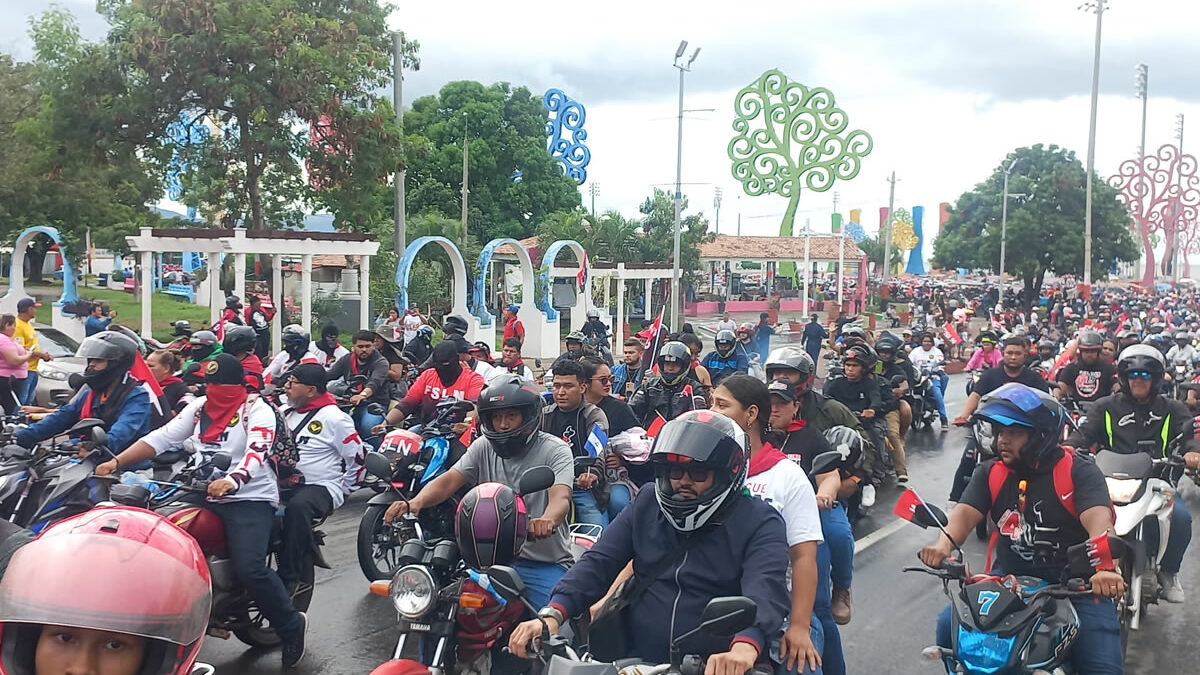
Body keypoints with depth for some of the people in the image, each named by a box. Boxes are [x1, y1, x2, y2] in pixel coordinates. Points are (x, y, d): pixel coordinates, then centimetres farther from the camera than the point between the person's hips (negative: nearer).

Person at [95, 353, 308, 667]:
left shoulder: (256, 409, -8)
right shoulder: (199, 407, 11)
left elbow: (257, 452, -25)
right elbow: (162, 438, 6)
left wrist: (231, 480, -44)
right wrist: (116, 461, -6)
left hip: (249, 499, -7)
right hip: (203, 496, 7)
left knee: (249, 569, -25)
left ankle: (292, 625, -3)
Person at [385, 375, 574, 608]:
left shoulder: (555, 450, -6)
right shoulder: (483, 447, 8)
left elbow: (561, 497, -23)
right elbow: (449, 481, -4)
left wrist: (547, 520, -48)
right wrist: (416, 502, -26)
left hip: (546, 564, -3)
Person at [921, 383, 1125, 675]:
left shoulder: (1079, 472, -9)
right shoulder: (989, 473, 5)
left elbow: (1098, 522, -25)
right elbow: (965, 512, -9)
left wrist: (1104, 568, -46)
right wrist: (945, 542, -33)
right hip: (1009, 578, 4)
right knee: (950, 626, -13)